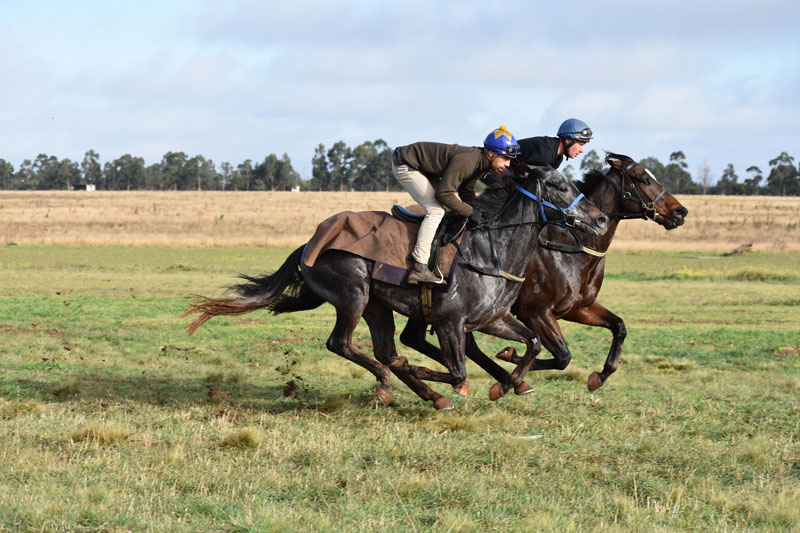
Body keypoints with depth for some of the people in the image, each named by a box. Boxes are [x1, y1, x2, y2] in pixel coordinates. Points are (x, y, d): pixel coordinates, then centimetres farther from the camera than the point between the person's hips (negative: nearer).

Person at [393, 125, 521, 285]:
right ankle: (419, 269, -23)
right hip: (405, 166, -10)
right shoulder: (466, 160, -31)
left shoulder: (481, 163, 0)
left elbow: (466, 191, 15)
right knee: (435, 210, -18)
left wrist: (479, 213, 6)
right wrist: (470, 212, -19)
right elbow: (444, 193, -29)